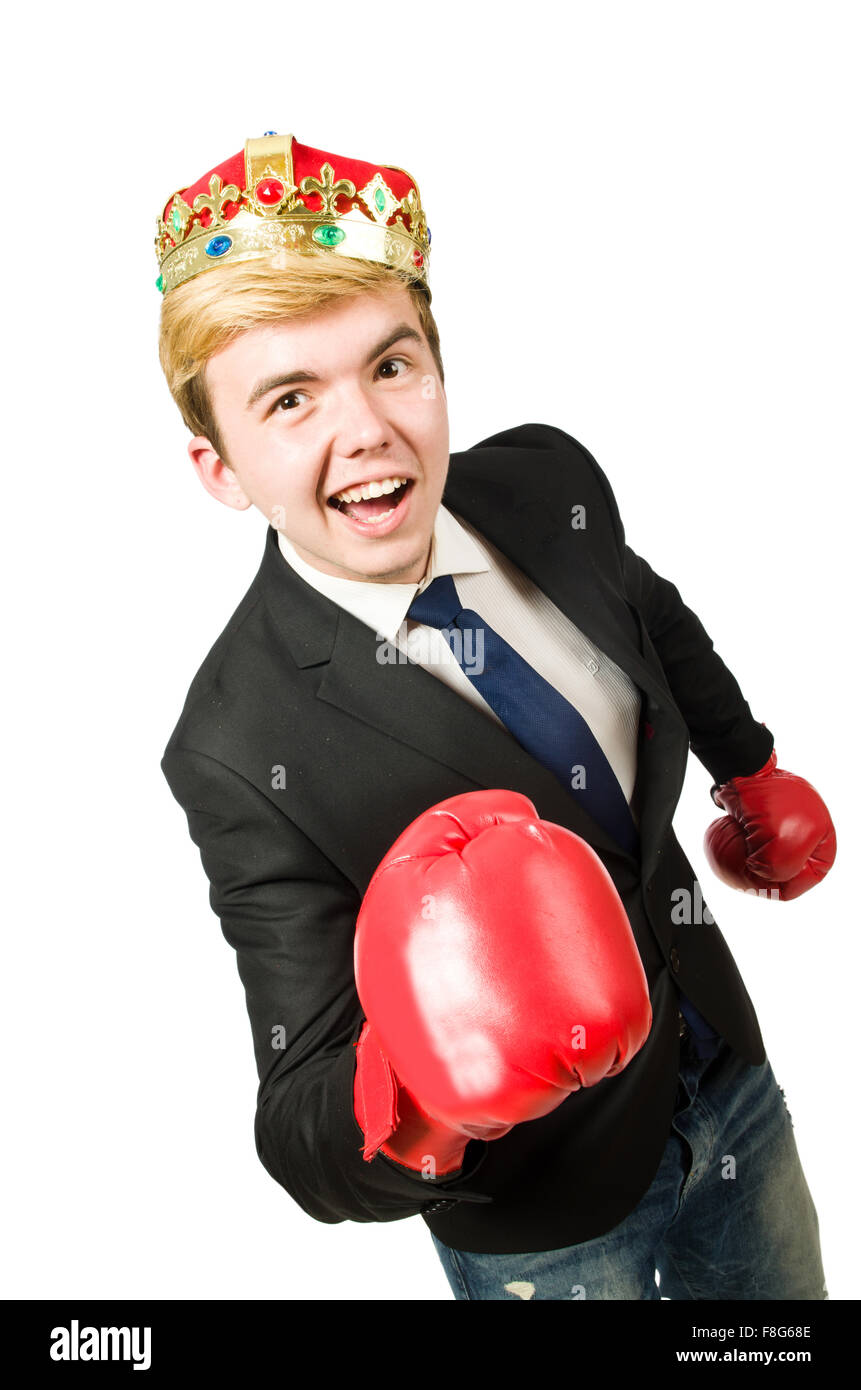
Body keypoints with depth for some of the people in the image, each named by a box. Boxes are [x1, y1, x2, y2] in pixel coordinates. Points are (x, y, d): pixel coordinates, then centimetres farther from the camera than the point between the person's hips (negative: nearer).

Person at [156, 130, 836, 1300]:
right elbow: (308, 1148, -25)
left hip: (720, 1064, 5)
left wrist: (749, 761, 23)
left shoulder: (548, 481, -15)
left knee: (784, 1290, 27)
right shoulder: (243, 754, -29)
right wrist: (406, 1104, -47)